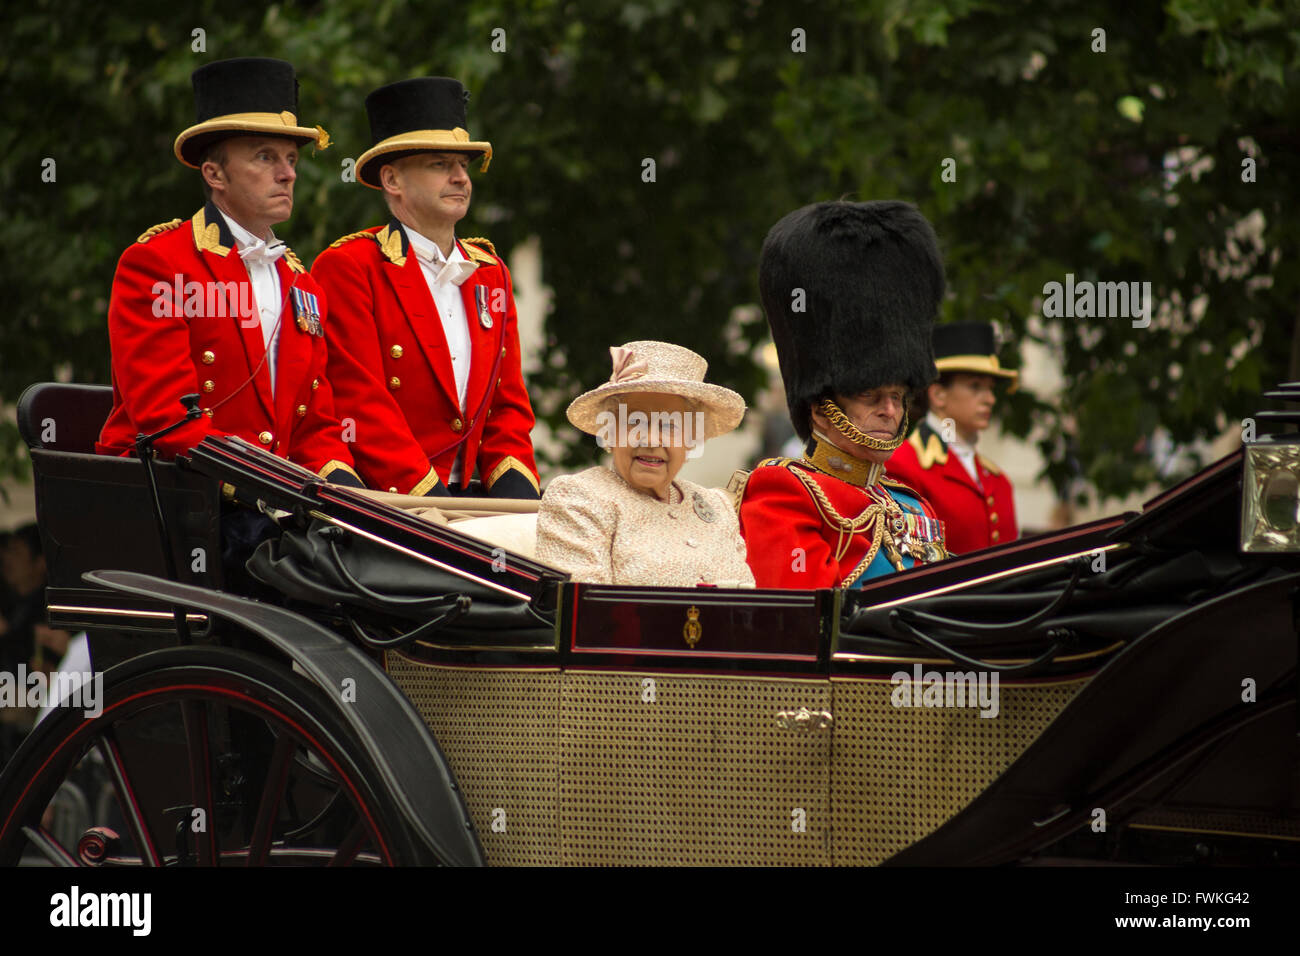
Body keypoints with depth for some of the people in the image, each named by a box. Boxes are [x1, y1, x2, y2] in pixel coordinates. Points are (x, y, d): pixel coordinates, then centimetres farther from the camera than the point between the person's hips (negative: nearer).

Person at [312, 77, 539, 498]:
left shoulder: (491, 273, 20)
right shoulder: (346, 267, -2)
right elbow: (360, 401, -9)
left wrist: (515, 488, 1)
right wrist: (429, 499, -16)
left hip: (467, 496, 6)